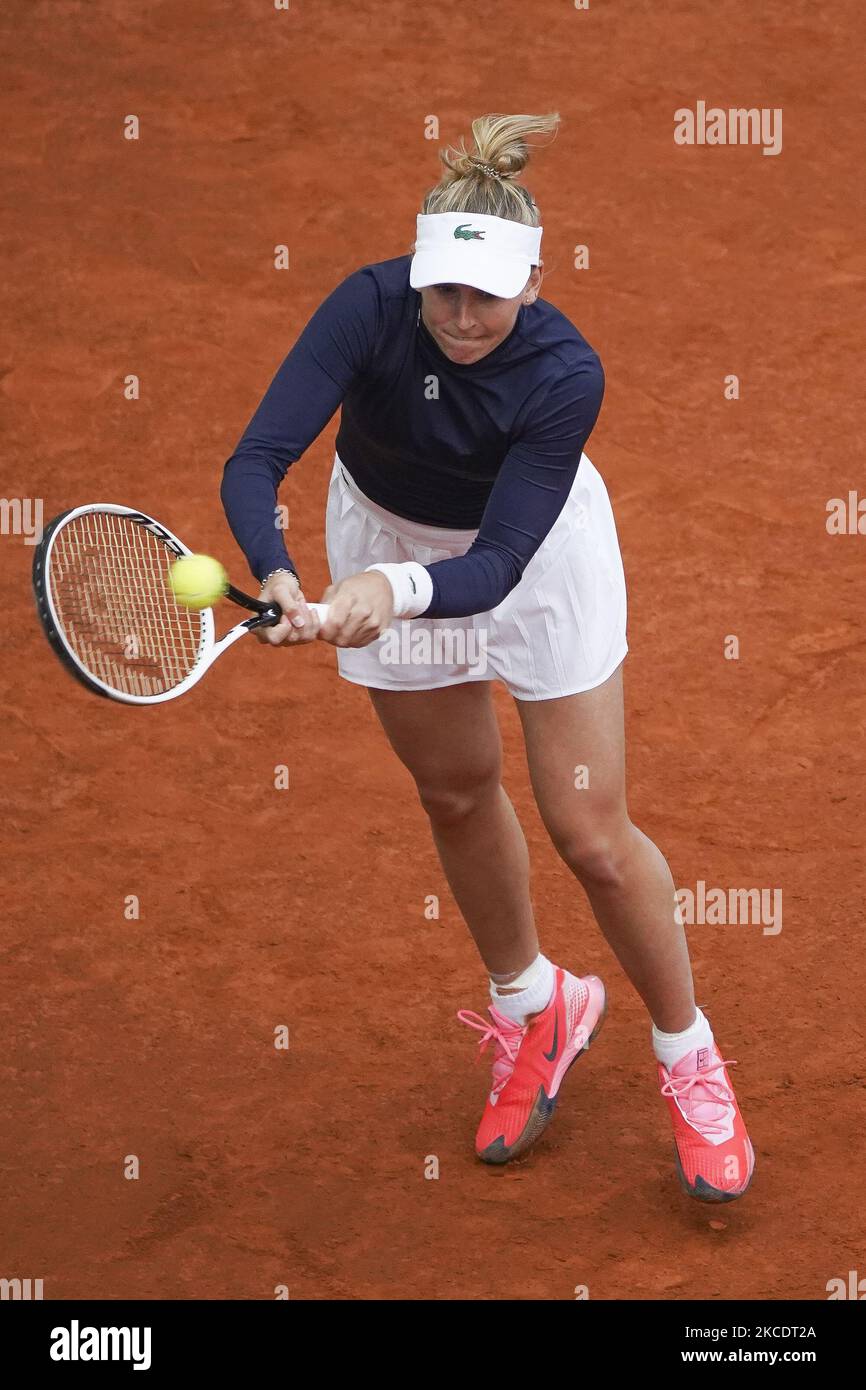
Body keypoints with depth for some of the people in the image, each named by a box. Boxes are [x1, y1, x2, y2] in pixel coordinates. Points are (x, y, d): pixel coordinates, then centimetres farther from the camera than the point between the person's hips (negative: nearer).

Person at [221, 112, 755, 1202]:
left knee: (592, 836, -3)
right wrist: (278, 579, -55)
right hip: (387, 531, 3)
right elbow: (254, 463, -37)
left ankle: (686, 1056, 22)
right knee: (455, 791, 17)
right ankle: (533, 1008, 43)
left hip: (531, 548, -2)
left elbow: (495, 567, -38)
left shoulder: (565, 373, -34)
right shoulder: (370, 307, -31)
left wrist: (396, 590, -57)